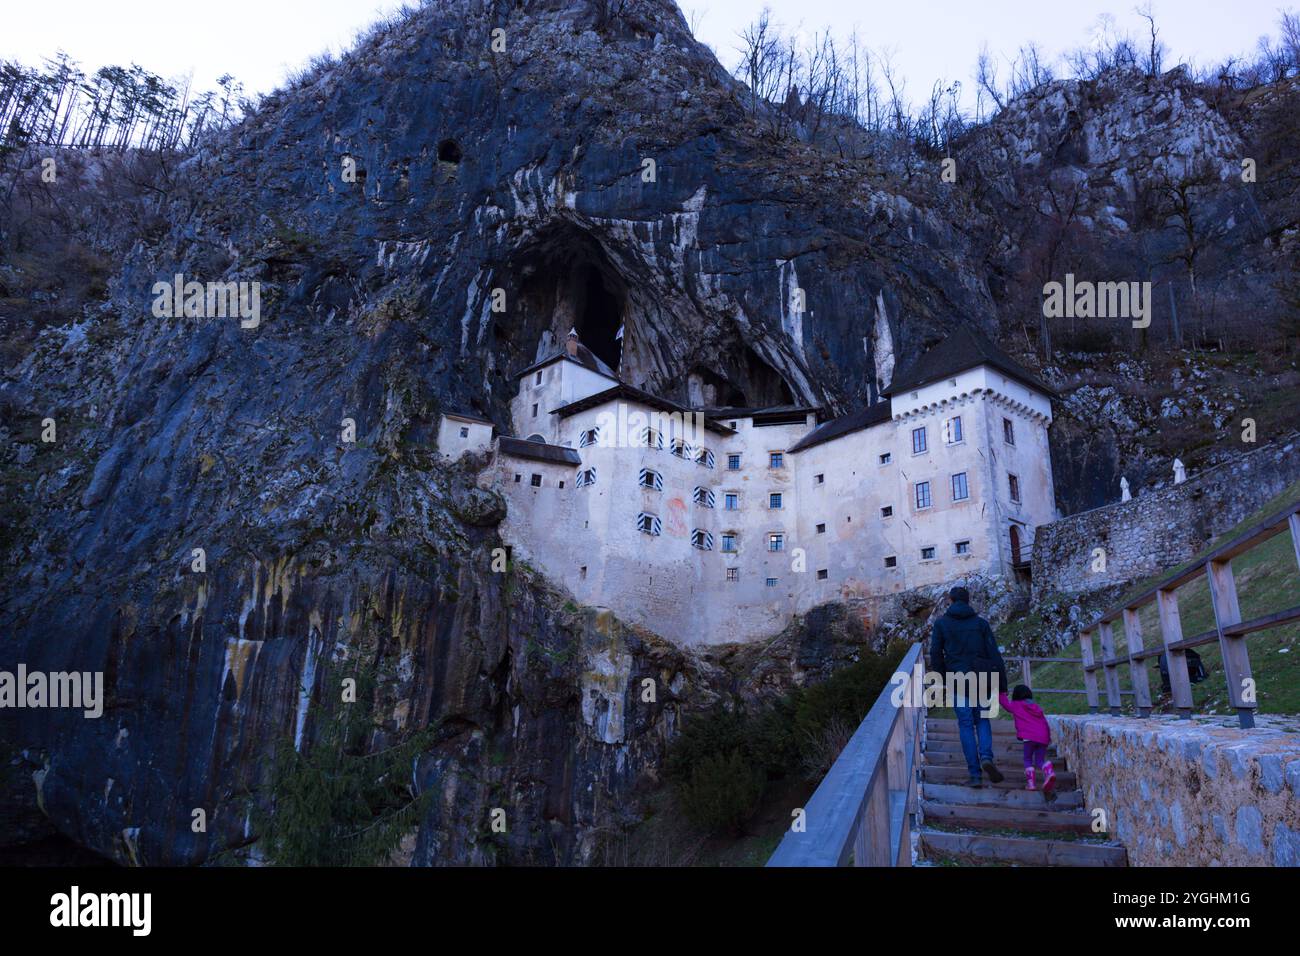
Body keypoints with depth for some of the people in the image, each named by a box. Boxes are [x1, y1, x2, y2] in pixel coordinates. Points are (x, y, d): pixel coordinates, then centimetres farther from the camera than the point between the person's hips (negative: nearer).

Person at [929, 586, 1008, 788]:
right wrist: (1002, 685, 4)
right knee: (982, 719, 17)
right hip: (981, 679, 1)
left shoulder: (941, 623, 3)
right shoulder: (981, 623, 5)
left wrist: (943, 680, 12)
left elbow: (935, 654, 1)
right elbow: (994, 655, 2)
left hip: (957, 681, -1)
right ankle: (986, 757, -7)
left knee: (966, 725, 4)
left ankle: (975, 775, 0)